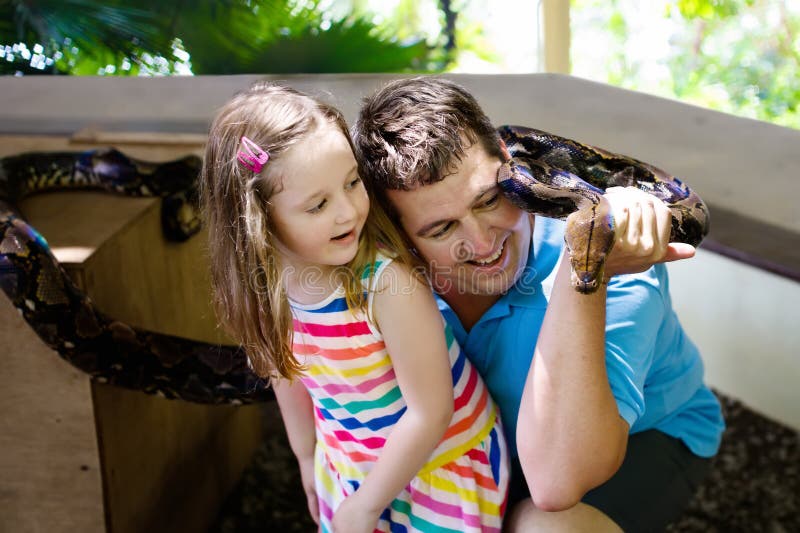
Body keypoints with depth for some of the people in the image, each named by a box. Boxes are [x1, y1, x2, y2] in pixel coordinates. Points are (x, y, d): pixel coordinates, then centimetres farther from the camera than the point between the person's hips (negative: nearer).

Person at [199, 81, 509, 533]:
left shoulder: (387, 280, -31)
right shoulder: (265, 286, -15)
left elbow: (429, 412, -25)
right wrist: (307, 457, 14)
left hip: (440, 466, -4)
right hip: (350, 470, 4)